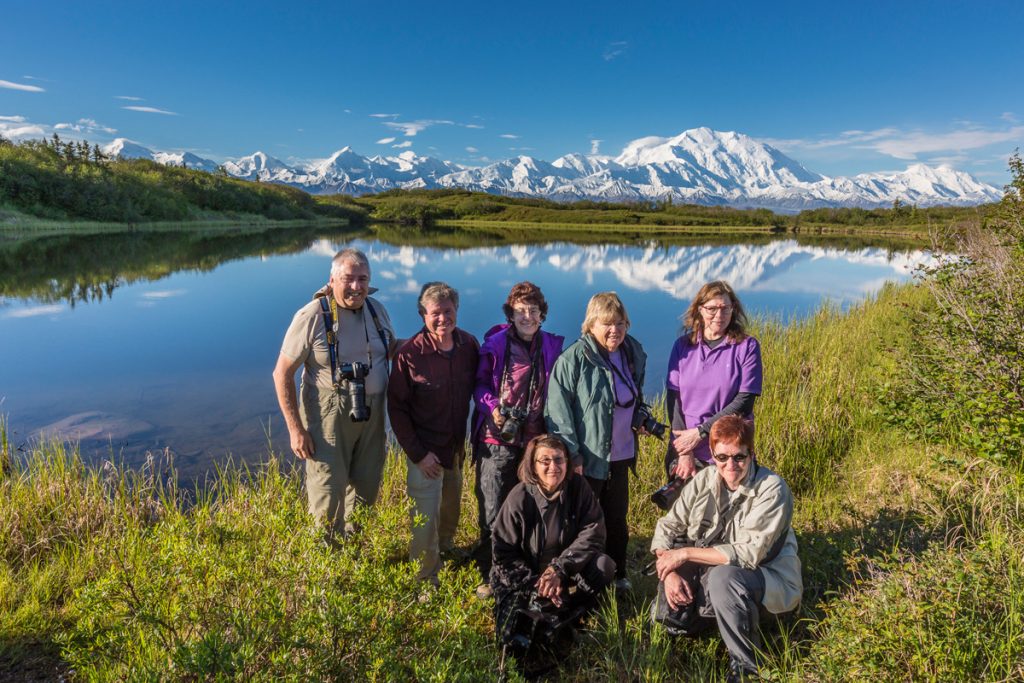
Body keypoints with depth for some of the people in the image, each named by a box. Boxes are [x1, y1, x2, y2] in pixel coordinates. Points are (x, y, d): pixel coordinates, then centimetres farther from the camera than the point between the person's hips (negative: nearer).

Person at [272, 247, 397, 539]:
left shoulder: (377, 309, 1)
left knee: (366, 487, 19)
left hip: (371, 414, 6)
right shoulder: (312, 316, -16)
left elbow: (392, 348, 18)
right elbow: (282, 373, -12)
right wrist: (295, 428, -15)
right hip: (329, 416, -6)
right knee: (328, 492, 0)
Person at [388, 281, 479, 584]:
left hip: (457, 447, 5)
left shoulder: (469, 345, -7)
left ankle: (447, 551, 49)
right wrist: (417, 454, -15)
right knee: (426, 521, 0)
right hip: (426, 451, -5)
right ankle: (427, 581, 21)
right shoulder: (409, 354, -19)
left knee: (451, 511, 23)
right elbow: (397, 408, -13)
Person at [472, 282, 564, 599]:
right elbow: (480, 383, 1)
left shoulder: (552, 346, 4)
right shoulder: (495, 344, -6)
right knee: (492, 512, 3)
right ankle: (489, 575, 20)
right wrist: (492, 406, -18)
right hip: (497, 441, -3)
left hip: (535, 440, 3)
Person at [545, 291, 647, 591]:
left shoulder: (633, 353, 4)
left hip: (621, 455, 6)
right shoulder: (573, 359, -17)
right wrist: (570, 452, -20)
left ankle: (617, 575, 38)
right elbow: (557, 407, -18)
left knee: (617, 519, 20)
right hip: (587, 458, -6)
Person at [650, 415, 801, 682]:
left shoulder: (771, 489, -22)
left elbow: (749, 553, -28)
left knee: (722, 575, -36)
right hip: (710, 575, 6)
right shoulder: (704, 480, -7)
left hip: (765, 579, -5)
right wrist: (670, 572, -22)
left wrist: (686, 553, -25)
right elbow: (667, 527, -4)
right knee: (666, 614, -9)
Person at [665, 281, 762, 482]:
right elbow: (673, 397, -3)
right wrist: (683, 452, -11)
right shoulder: (683, 346, 1)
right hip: (682, 453, 2)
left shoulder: (747, 346, -5)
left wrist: (700, 432, -15)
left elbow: (745, 401, -10)